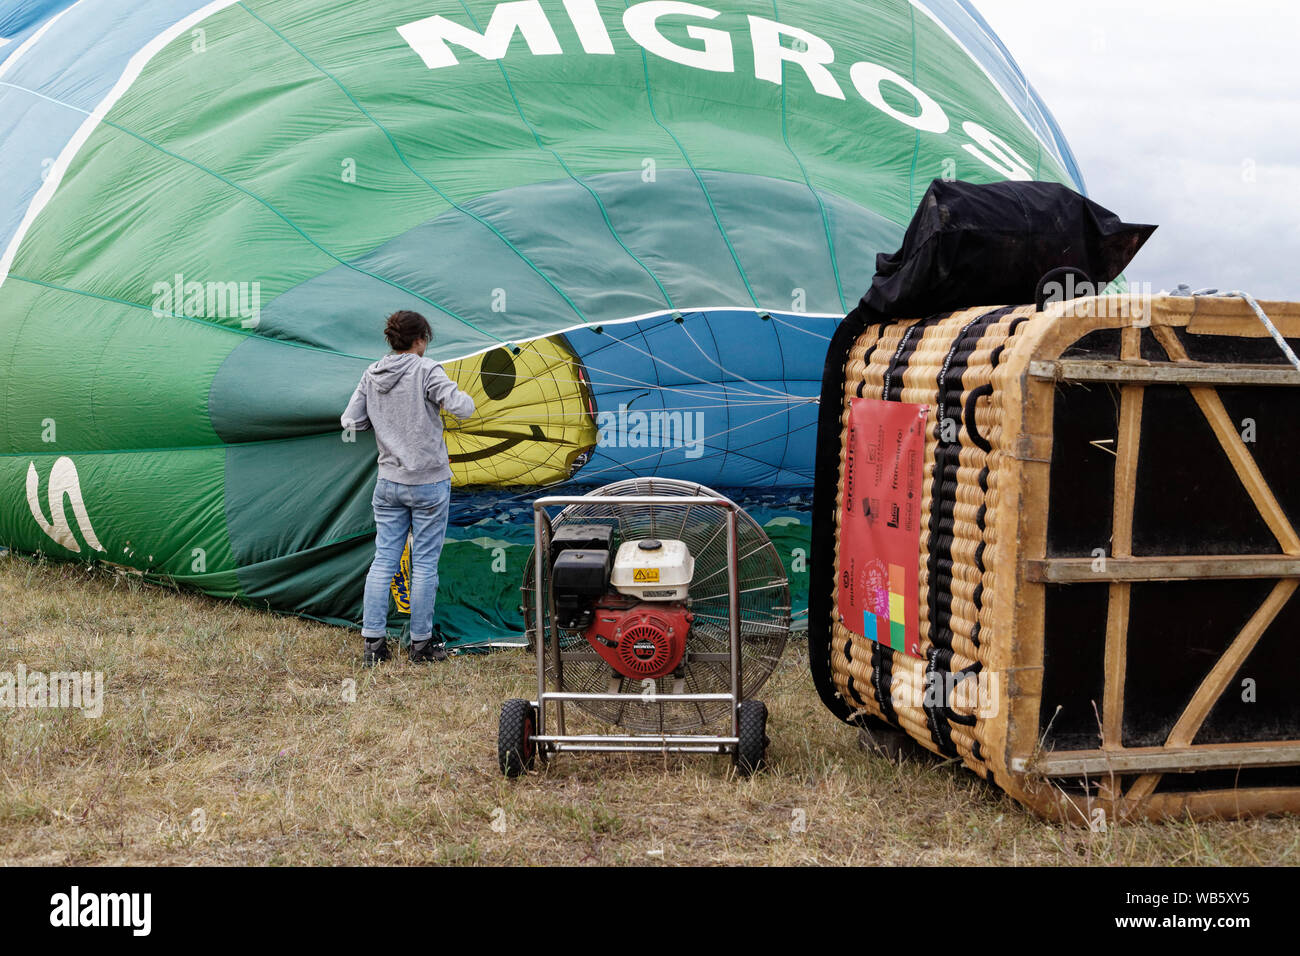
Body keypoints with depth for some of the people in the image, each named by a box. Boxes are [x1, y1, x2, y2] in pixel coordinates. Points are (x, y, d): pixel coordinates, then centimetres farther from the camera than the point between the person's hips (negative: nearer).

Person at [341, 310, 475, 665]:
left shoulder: (371, 375, 5)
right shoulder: (426, 370, -11)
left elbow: (350, 420, 7)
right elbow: (463, 408, -20)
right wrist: (456, 396, 2)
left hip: (388, 482, 5)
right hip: (429, 482, -5)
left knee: (383, 561, 9)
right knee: (425, 563, 4)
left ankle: (373, 642, 10)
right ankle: (421, 643, 12)